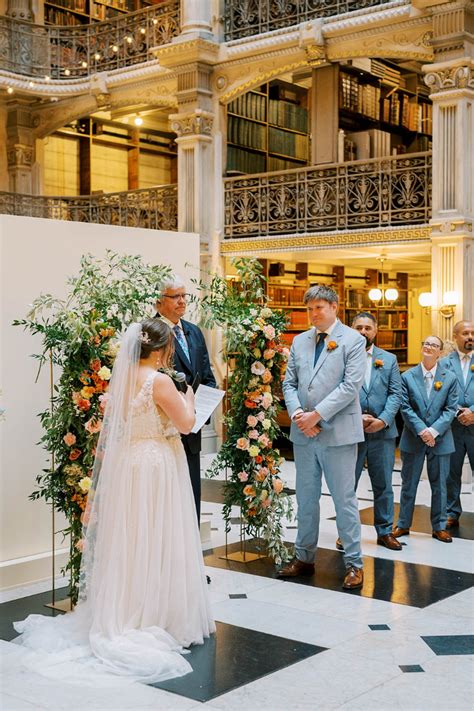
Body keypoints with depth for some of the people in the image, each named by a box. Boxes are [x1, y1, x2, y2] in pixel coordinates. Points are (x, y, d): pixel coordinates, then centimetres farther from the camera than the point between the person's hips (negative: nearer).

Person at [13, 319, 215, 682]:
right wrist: (188, 398, 6)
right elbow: (186, 424, -11)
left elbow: (113, 428, 13)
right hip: (157, 468, -7)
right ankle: (156, 618, 10)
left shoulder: (121, 378, 6)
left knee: (127, 543, 13)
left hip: (125, 465, 7)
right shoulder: (160, 381, -15)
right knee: (156, 544, 2)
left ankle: (122, 616, 22)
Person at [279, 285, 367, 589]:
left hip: (338, 432, -5)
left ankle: (354, 562, 10)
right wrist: (297, 414, -8)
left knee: (344, 499, 1)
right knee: (306, 499, 13)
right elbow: (289, 382, 11)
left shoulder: (353, 340, -4)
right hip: (304, 433, 5)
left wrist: (317, 414, -16)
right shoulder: (299, 341, 13)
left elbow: (351, 385, -12)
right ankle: (304, 558, 24)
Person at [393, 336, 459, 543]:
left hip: (440, 439, 0)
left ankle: (439, 526, 19)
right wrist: (421, 430, -15)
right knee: (408, 483, 8)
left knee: (439, 484, 8)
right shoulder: (407, 376, 0)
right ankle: (403, 524, 19)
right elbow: (405, 408, -5)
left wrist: (434, 431, -15)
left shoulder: (450, 378, 1)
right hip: (413, 439, 0)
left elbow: (451, 409, -2)